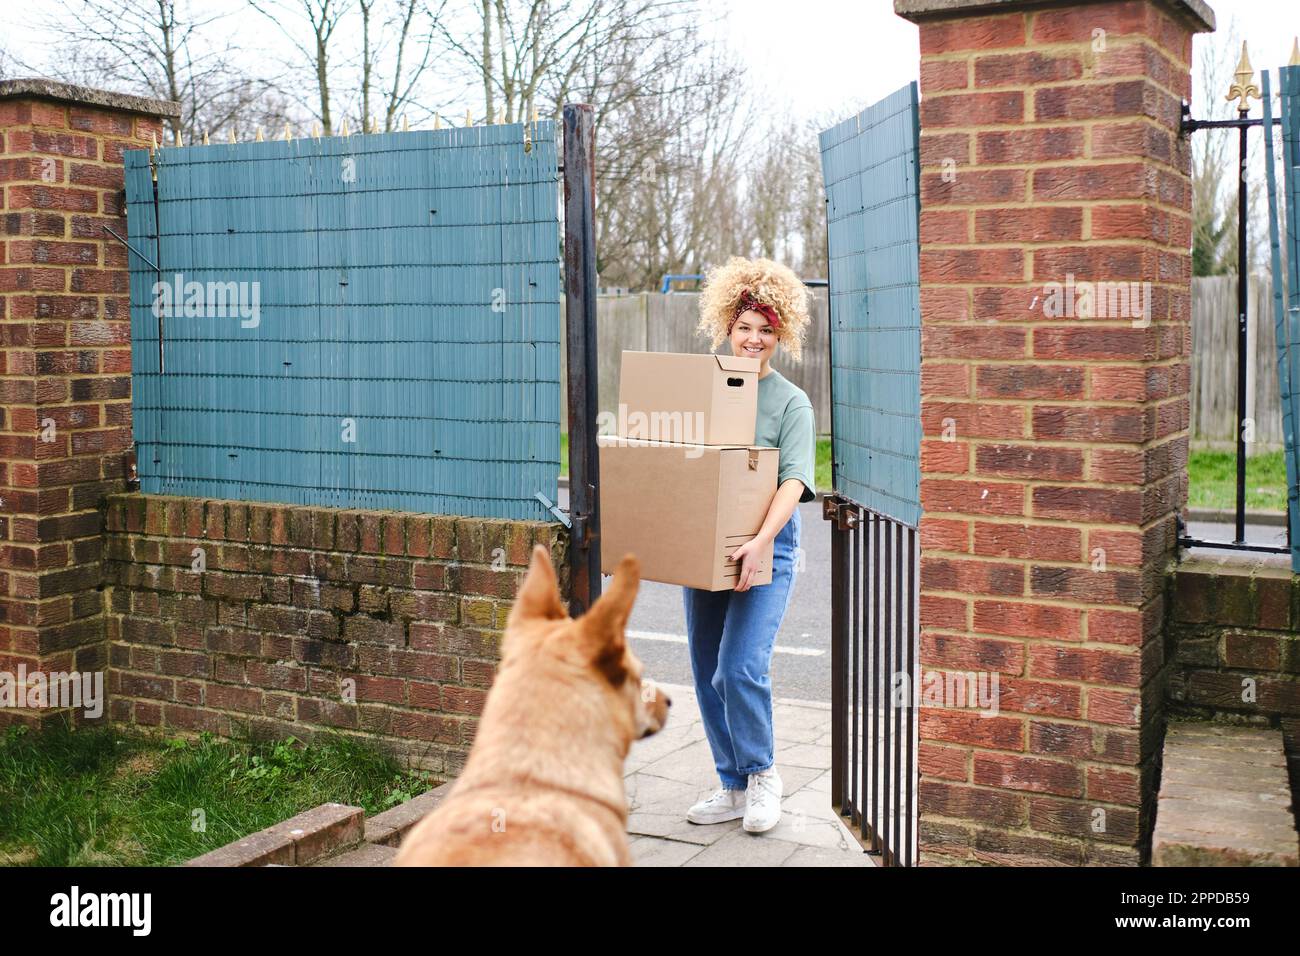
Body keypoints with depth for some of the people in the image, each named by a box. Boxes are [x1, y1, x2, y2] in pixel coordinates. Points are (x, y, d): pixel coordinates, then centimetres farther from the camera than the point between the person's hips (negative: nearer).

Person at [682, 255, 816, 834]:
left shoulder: (791, 402, -2)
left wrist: (761, 540, -29)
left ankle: (762, 774, 10)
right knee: (707, 673, 8)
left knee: (740, 668, -15)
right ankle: (734, 787, 22)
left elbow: (794, 480, -15)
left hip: (764, 554, -5)